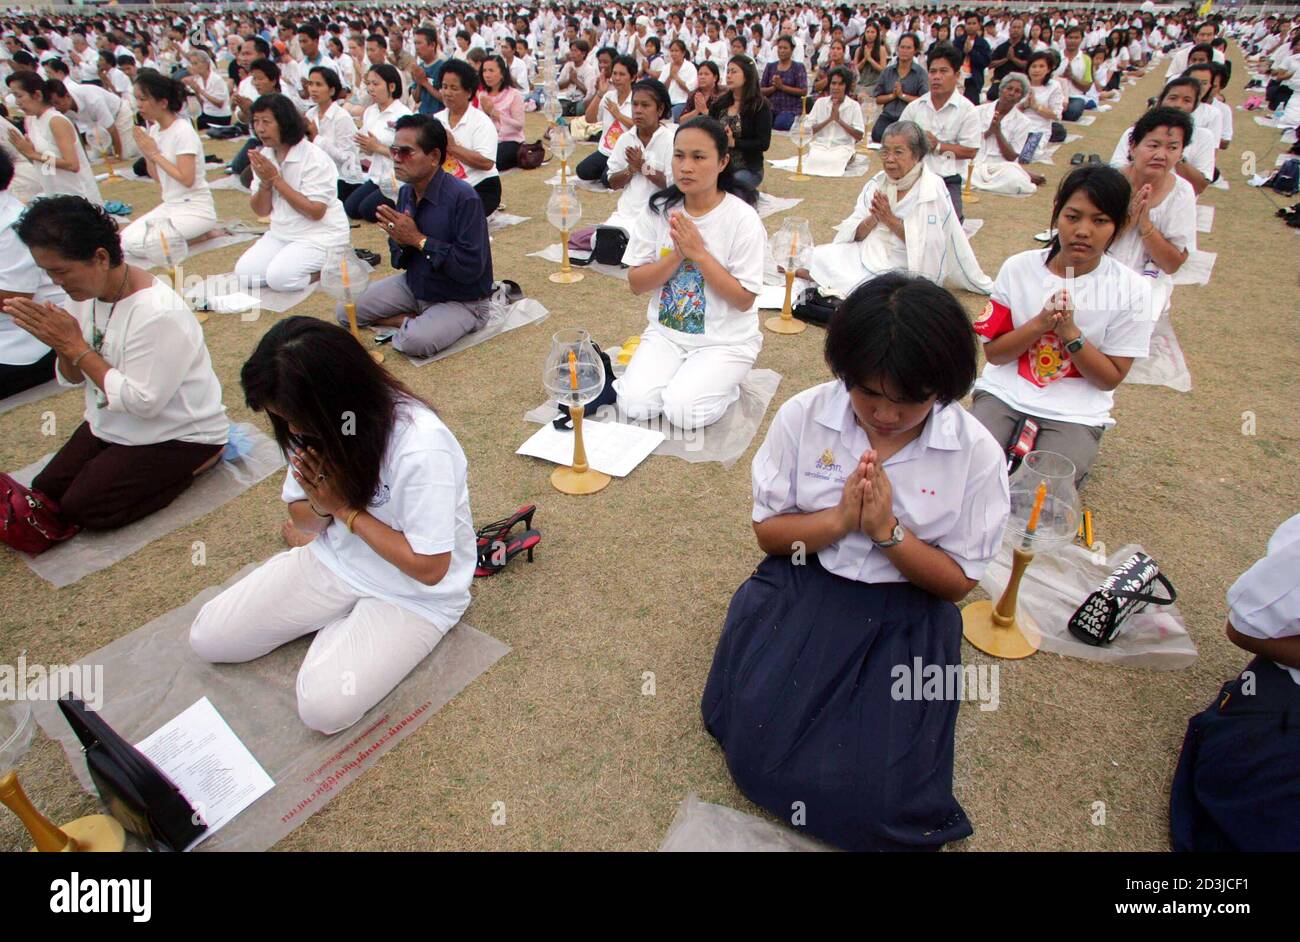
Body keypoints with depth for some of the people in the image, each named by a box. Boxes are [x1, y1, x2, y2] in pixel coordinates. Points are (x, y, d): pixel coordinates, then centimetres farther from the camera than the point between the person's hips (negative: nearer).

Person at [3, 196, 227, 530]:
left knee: (83, 509, -13)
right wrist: (62, 346, -16)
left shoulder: (159, 313, -28)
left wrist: (75, 345, -23)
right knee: (44, 492, 3)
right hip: (111, 424, 9)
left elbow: (142, 403, -27)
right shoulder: (84, 293, -2)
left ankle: (197, 461, 1)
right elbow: (73, 380, 6)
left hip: (179, 435, -8)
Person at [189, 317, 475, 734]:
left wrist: (345, 509, -21)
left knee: (323, 707, -21)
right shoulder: (316, 427, -8)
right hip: (334, 560, 7)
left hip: (412, 594, -6)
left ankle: (343, 627, 9)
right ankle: (347, 619, 16)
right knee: (207, 637, 1)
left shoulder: (421, 448, -32)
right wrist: (321, 507, -20)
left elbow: (429, 567, -25)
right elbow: (301, 519, 5)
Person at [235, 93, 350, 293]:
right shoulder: (264, 155, 6)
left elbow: (315, 212, -21)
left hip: (320, 235, -7)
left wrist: (276, 179, -19)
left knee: (280, 278, -26)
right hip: (281, 232, 7)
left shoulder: (314, 158, -15)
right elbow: (261, 211, 7)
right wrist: (265, 182, -13)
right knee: (243, 273, -7)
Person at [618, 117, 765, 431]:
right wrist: (678, 254, -19)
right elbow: (636, 283, -2)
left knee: (683, 411, -23)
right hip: (666, 332, 4)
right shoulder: (658, 210, -3)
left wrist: (698, 252, -22)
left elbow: (744, 299, -15)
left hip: (726, 340, -3)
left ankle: (723, 383, 8)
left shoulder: (743, 218, -14)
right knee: (634, 405, -17)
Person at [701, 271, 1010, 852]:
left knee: (874, 798, -13)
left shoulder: (977, 454, -10)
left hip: (905, 614, 0)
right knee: (756, 750, -13)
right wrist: (840, 519, -20)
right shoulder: (803, 416, -9)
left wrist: (887, 531, -21)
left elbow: (958, 582, -3)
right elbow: (767, 531, -1)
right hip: (800, 592, 1)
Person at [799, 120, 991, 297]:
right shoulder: (877, 183, 4)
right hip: (870, 256, 4)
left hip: (906, 270, -4)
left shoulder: (933, 188, -9)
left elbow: (927, 246, -14)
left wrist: (892, 220, -18)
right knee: (822, 255, -18)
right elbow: (853, 235, 1)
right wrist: (872, 219, -19)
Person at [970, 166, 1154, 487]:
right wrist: (1040, 323, -17)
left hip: (1075, 412, -1)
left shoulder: (1131, 290, -4)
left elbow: (1110, 379, -3)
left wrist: (1070, 332, -17)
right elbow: (994, 353, 0)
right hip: (1005, 393, 1)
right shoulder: (1018, 267, -1)